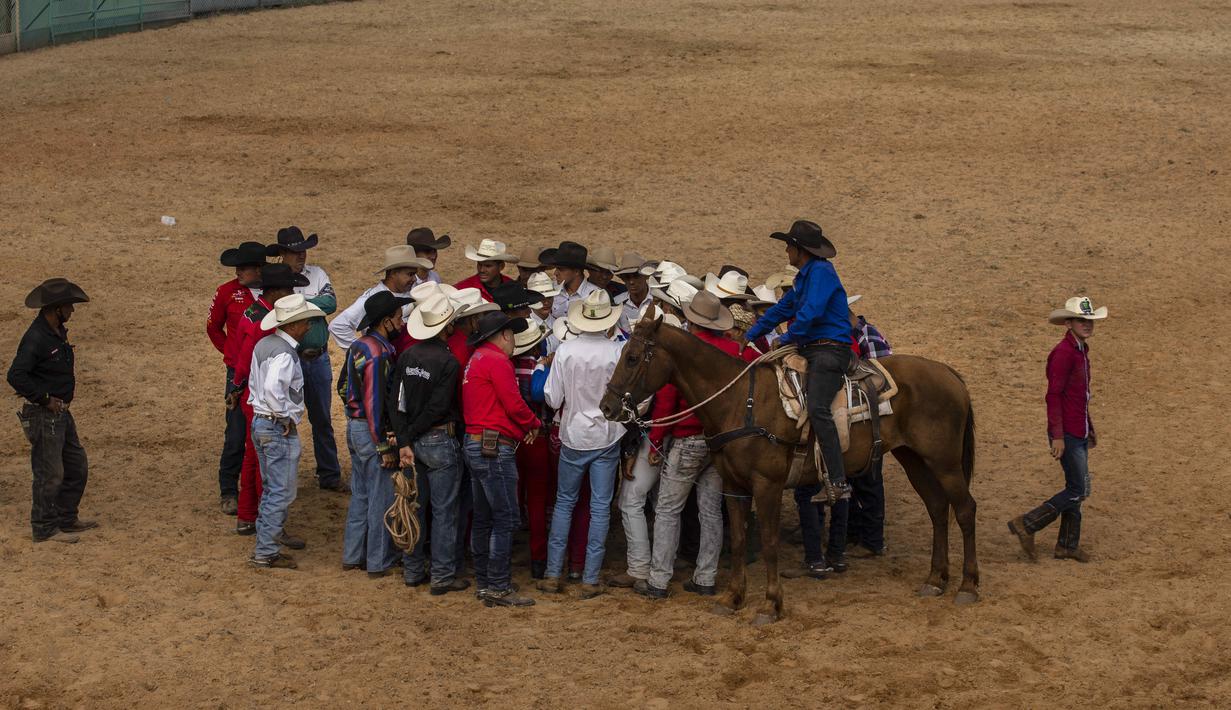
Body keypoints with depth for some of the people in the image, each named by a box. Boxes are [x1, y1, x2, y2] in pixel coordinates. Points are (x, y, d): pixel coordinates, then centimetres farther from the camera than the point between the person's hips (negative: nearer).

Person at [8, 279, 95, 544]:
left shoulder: (58, 332, 9)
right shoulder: (36, 338, -22)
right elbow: (16, 376, -28)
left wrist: (64, 397, 14)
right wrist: (45, 399, -21)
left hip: (61, 413, 10)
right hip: (44, 416, -10)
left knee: (77, 466, 16)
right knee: (50, 474, -2)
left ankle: (66, 519, 29)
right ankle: (44, 529, 9)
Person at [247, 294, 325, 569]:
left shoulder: (263, 345, 9)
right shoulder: (284, 353, -21)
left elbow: (253, 383, 18)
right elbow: (273, 388, -34)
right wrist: (286, 417, -23)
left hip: (259, 422, 10)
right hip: (280, 429, -10)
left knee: (270, 489, 18)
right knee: (282, 493, -2)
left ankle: (265, 548, 24)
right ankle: (265, 552, 0)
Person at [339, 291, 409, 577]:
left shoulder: (358, 347, 7)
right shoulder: (379, 354, -22)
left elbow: (343, 387, 17)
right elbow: (374, 403, -23)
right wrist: (384, 447, -20)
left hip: (354, 426, 9)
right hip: (373, 432, -9)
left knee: (360, 495, 18)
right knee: (381, 498, 1)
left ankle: (352, 556, 25)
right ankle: (379, 562, 8)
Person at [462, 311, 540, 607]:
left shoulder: (475, 360, 19)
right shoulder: (497, 361, -12)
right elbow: (514, 405, -16)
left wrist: (524, 426, 7)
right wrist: (534, 424, 3)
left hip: (475, 445, 10)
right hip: (495, 447, -10)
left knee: (483, 518, 14)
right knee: (505, 518, -8)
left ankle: (484, 581, 19)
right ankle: (497, 587, -8)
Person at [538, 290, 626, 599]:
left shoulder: (565, 351, -12)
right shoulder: (619, 352, -14)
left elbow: (552, 399, -7)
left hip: (573, 436, 1)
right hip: (607, 437, -1)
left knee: (564, 503, 15)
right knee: (600, 507, 7)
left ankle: (553, 574, 15)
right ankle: (591, 579, 8)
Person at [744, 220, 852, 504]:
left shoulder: (821, 271, -9)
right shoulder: (804, 277, 23)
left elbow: (810, 313, -20)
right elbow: (782, 309, 33)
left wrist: (786, 340, -8)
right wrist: (750, 335, 39)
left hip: (830, 350, -11)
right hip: (811, 350, 11)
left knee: (817, 408, -28)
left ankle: (838, 481, -34)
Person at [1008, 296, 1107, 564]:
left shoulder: (1081, 350, 13)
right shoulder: (1063, 353, -18)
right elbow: (1054, 396, -21)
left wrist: (1090, 429, 27)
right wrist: (1057, 436, -24)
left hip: (1079, 433, 10)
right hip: (1067, 435, -10)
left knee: (1076, 490, 14)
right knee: (1079, 490, -7)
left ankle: (1067, 545, 23)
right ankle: (1027, 525, -1)